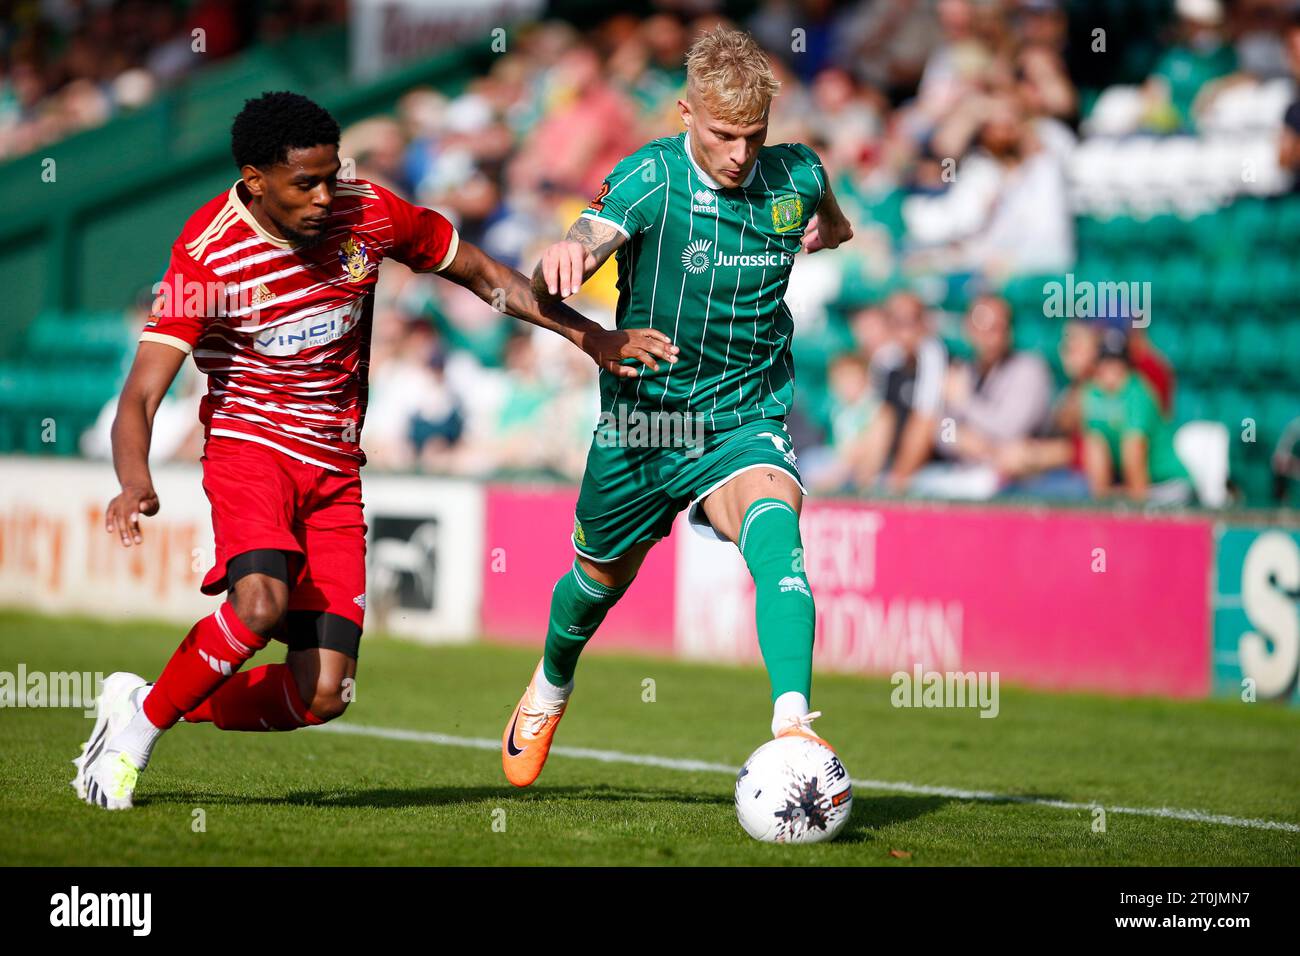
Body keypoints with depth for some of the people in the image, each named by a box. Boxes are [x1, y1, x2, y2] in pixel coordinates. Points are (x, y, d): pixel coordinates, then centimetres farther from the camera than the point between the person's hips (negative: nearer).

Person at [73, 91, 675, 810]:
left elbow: (478, 272, 11)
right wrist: (135, 484, -43)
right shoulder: (208, 252, -17)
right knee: (261, 601, -35)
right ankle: (139, 724, -11)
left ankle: (141, 704, 14)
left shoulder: (368, 214, -6)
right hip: (249, 443, -4)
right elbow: (140, 397, -22)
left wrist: (592, 337, 5)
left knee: (323, 696, -7)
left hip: (336, 468, 4)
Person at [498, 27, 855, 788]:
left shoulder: (795, 175, -5)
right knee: (602, 577, 20)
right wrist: (562, 259, -55)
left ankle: (794, 726, -46)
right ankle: (551, 685, 55)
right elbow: (565, 270, -37)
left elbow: (834, 224, 26)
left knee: (772, 523, -32)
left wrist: (824, 232, 8)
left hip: (744, 425, 0)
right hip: (640, 419, 0)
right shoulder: (652, 177, -16)